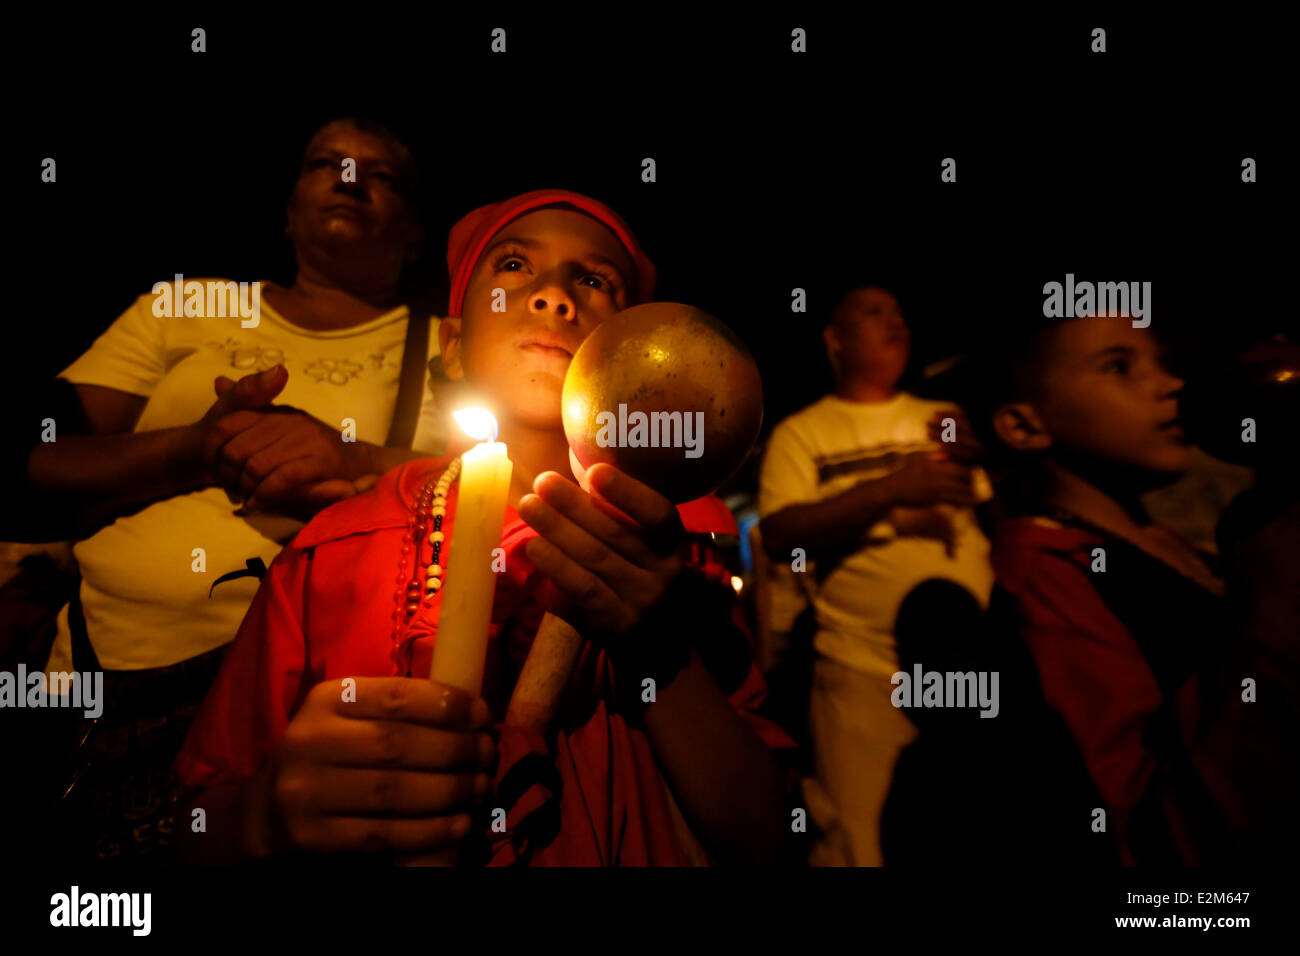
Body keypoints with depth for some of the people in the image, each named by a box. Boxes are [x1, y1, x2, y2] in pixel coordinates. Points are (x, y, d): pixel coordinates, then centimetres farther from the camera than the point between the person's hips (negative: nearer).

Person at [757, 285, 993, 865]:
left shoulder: (944, 420, 14)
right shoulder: (800, 434, 4)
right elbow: (781, 536, -10)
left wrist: (975, 463, -5)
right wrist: (890, 490, -19)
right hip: (866, 675, -3)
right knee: (863, 847, -2)